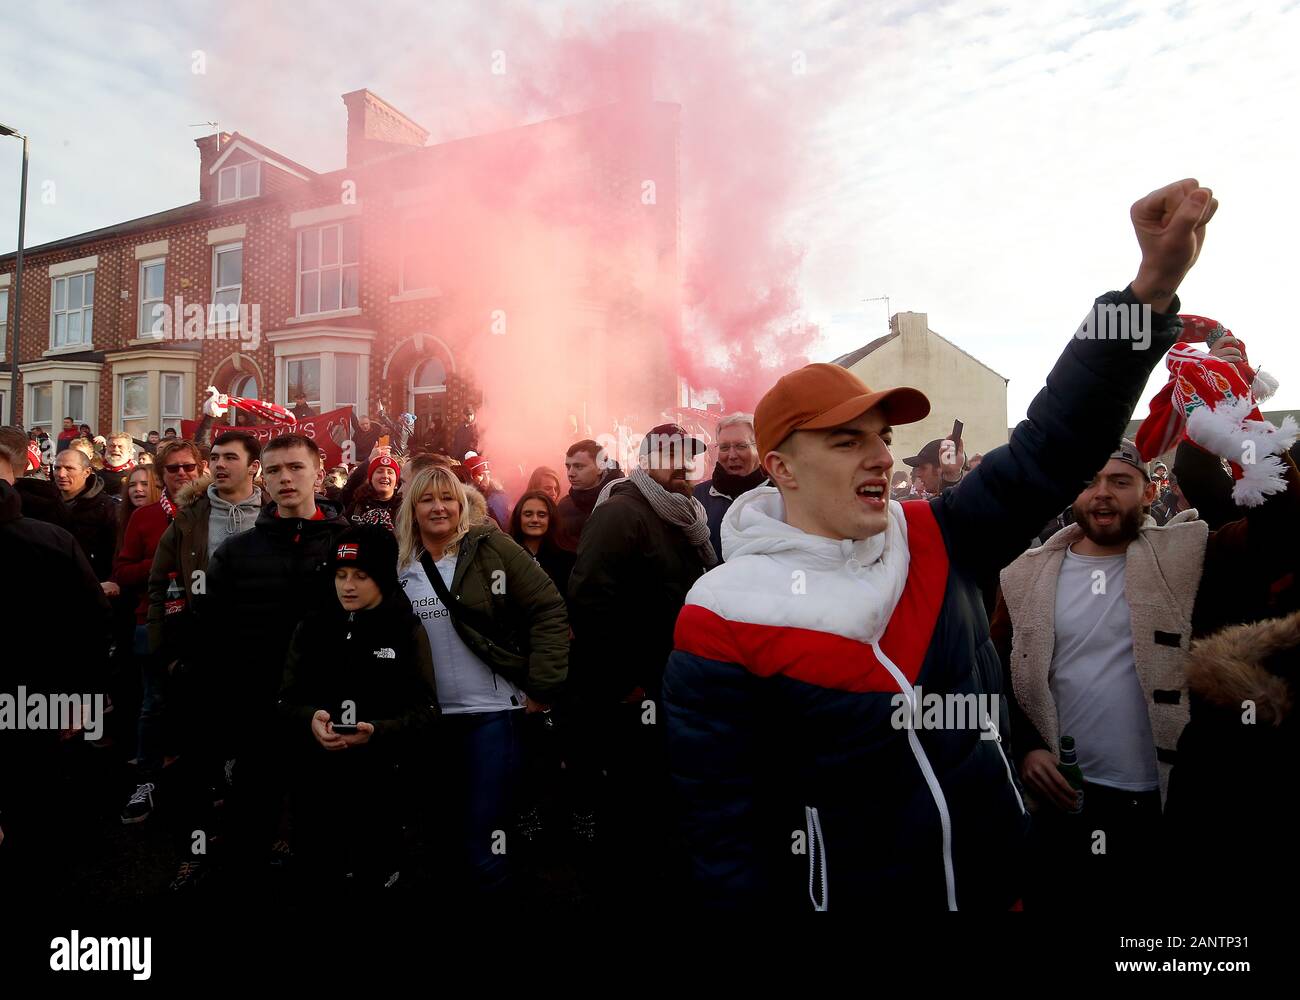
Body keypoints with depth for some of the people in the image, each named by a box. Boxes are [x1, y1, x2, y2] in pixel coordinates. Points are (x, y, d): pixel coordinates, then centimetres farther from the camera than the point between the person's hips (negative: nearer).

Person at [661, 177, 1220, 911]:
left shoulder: (936, 542, -6)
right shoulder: (722, 621, -19)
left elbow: (1055, 445, -14)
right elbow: (721, 824, -14)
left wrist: (1154, 284, -23)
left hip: (1002, 882, 5)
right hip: (849, 894, -4)